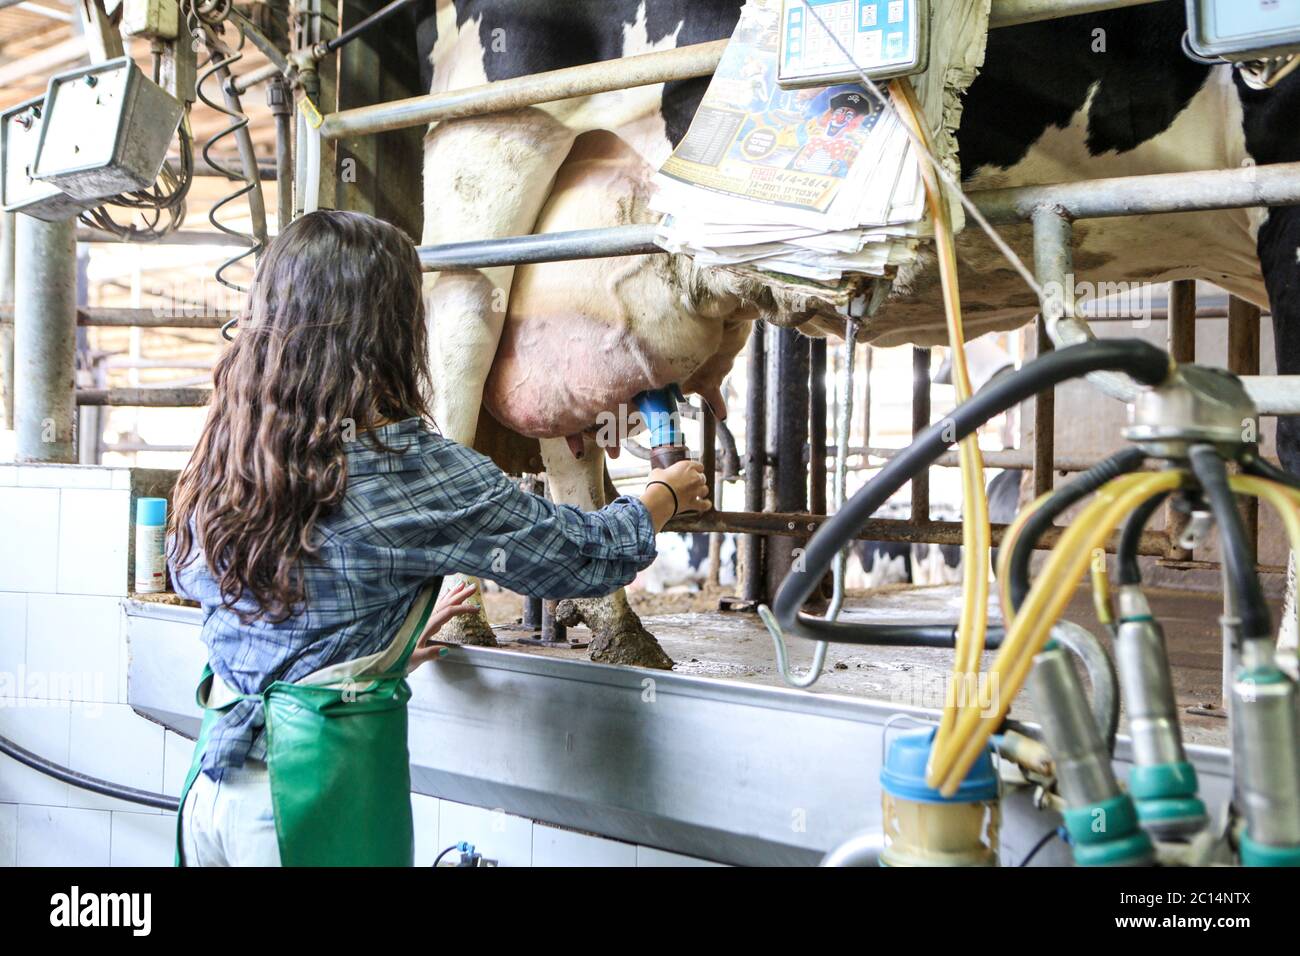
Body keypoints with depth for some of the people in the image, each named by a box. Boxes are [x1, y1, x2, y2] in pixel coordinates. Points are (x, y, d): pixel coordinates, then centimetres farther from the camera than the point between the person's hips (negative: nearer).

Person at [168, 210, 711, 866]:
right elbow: (586, 554, -9)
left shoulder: (222, 454, -1)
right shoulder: (408, 466, -19)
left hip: (214, 781, 6)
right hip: (325, 783, -6)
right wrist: (666, 494, 12)